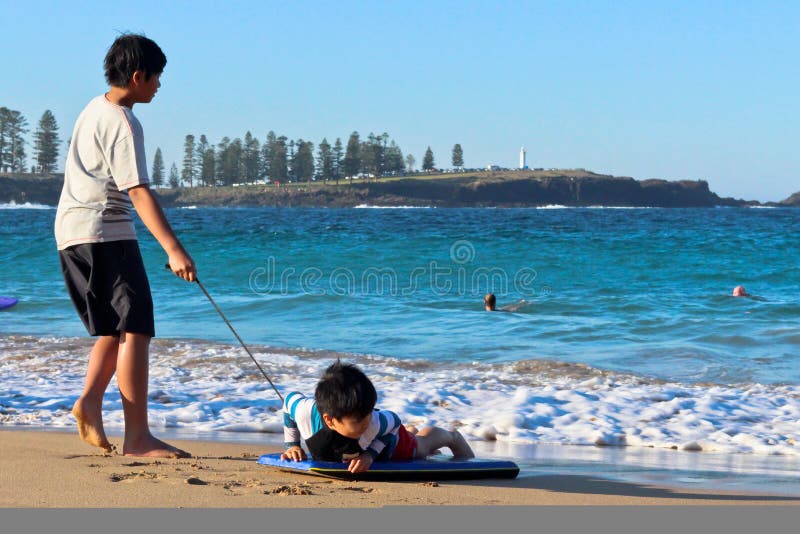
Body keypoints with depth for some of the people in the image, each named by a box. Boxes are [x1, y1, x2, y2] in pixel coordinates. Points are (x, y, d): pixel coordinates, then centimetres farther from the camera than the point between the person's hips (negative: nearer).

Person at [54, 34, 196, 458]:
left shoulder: (94, 109, 17)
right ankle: (137, 436, -15)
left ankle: (90, 401, -7)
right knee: (135, 328, -11)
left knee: (115, 328, 15)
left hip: (71, 234, 10)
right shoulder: (122, 123, -13)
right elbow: (138, 192, -23)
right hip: (105, 234, -10)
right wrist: (174, 250, -30)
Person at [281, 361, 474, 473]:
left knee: (421, 445, 33)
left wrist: (370, 455, -34)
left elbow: (394, 421, -25)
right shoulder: (306, 412, -46)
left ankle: (452, 437, 68)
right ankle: (412, 433, 73)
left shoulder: (373, 423, -49)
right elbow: (290, 399, -22)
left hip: (389, 448, -3)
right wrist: (292, 445, -19)